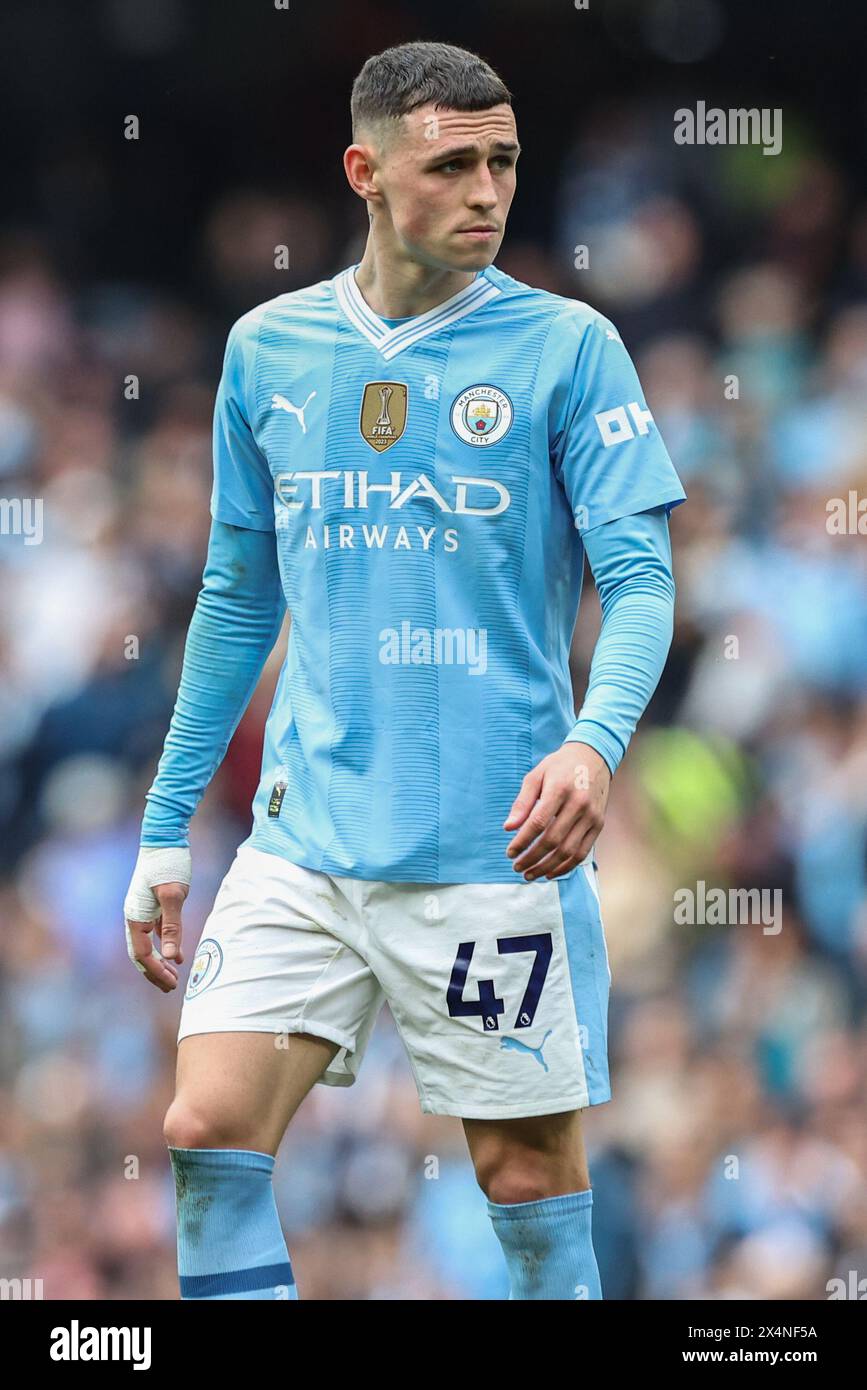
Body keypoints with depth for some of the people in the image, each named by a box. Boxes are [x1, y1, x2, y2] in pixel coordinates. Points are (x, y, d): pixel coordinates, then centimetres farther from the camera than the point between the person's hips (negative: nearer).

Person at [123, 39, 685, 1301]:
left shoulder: (565, 346, -2)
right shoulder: (268, 350, 9)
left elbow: (639, 578, -8)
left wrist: (595, 740, -28)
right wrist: (167, 829, 16)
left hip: (496, 847, -3)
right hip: (305, 833, 3)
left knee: (532, 1176, 1)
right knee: (209, 1133, -9)